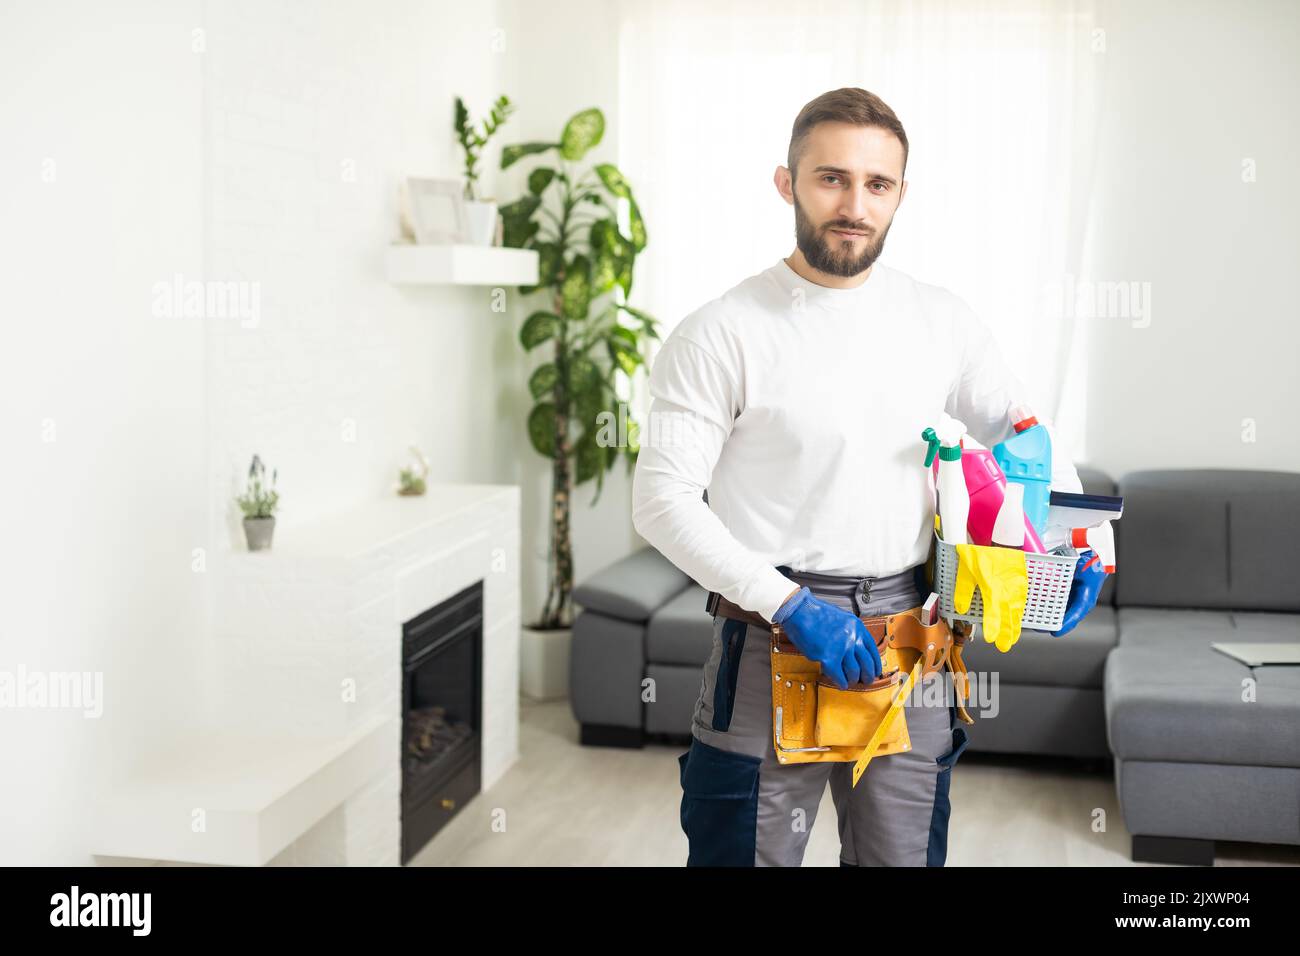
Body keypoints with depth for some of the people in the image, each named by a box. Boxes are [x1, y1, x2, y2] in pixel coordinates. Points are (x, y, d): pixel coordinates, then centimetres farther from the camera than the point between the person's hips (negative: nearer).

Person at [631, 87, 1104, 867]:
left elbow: (1021, 424, 19)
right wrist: (789, 604, -18)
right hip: (774, 637, -4)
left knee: (906, 853, 15)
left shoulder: (943, 322, 5)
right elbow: (663, 501, -11)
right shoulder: (724, 334, -9)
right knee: (745, 850, 2)